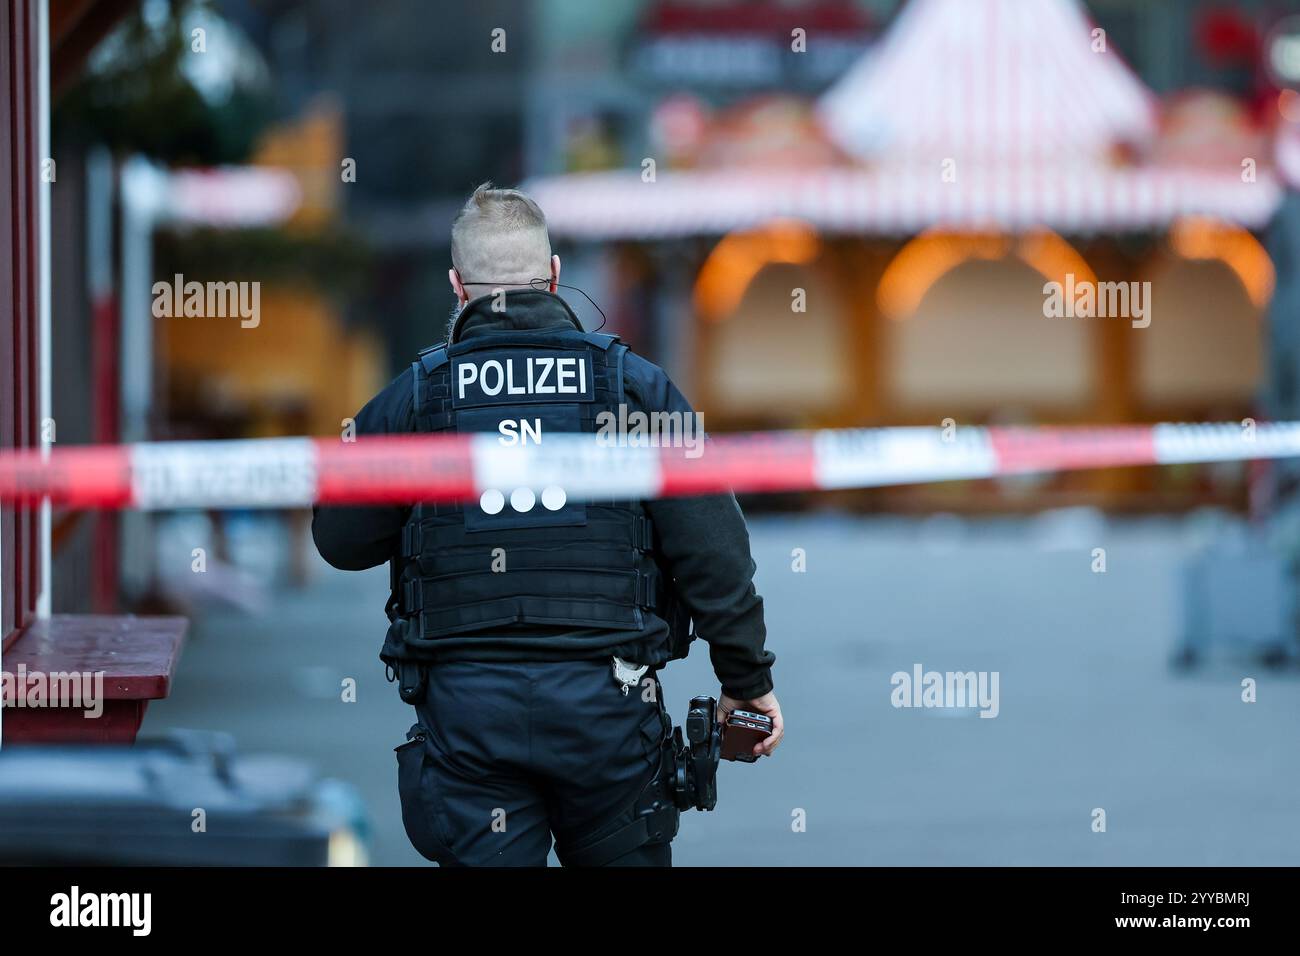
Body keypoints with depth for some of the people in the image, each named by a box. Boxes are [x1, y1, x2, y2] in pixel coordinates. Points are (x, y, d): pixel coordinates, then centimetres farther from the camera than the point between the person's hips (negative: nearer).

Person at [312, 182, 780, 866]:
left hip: (466, 709, 0)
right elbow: (710, 547, -1)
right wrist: (747, 676, 7)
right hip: (604, 700, 0)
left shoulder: (412, 398, 2)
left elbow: (341, 540, 12)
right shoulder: (633, 384, 2)